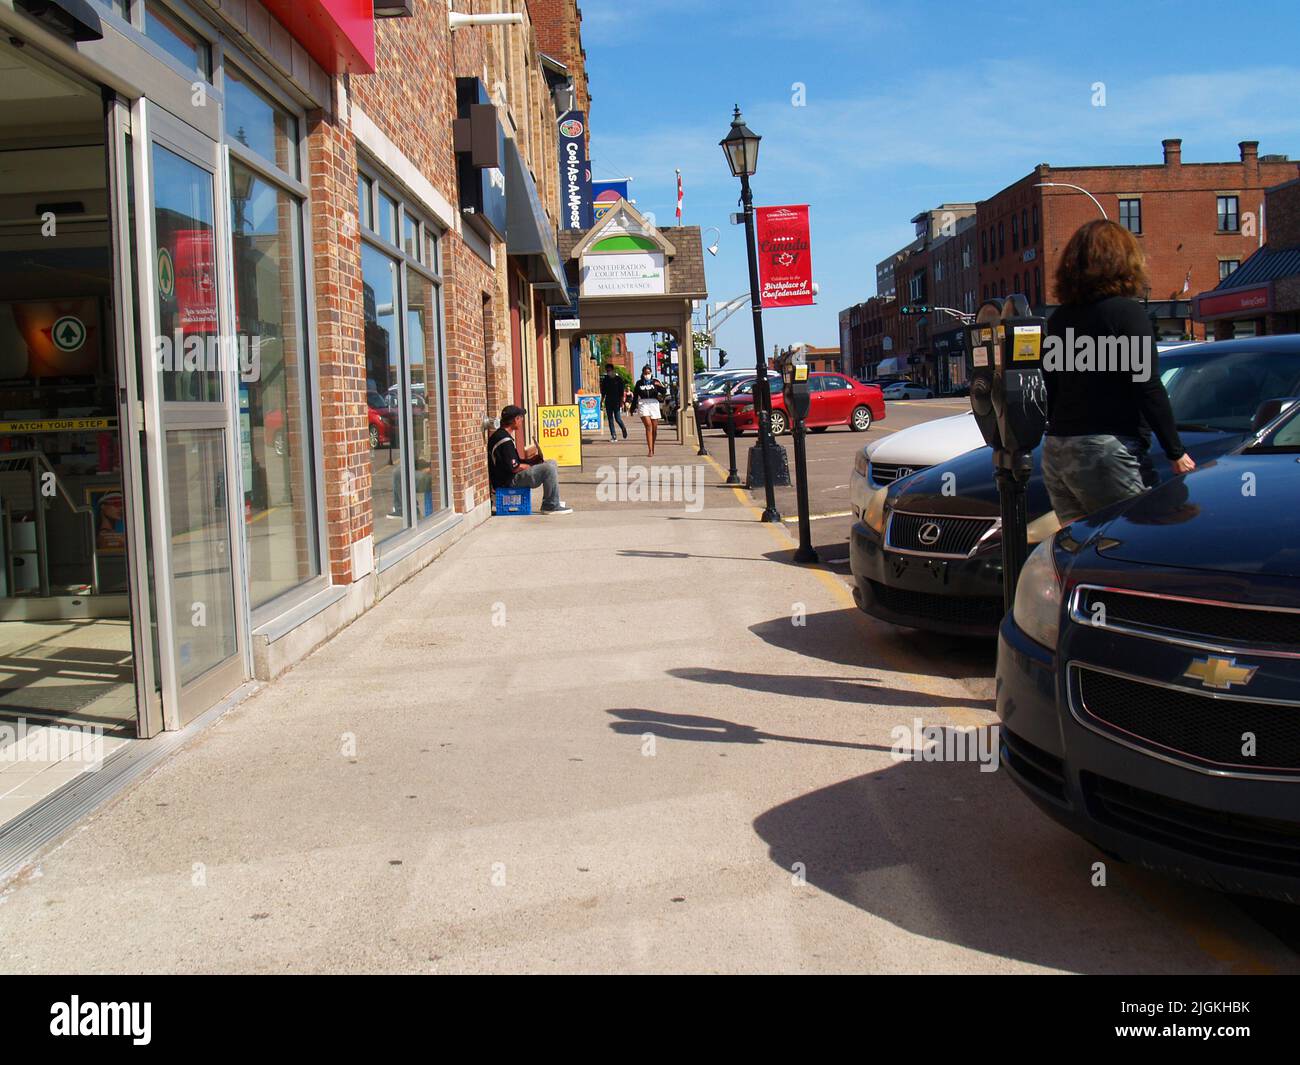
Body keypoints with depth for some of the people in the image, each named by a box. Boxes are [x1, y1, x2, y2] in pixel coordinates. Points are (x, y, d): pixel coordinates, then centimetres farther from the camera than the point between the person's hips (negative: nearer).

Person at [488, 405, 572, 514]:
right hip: (509, 481, -11)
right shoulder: (505, 440, -21)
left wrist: (531, 460, 6)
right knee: (549, 469, -23)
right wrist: (530, 466, -5)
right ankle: (551, 506, -13)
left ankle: (553, 501, 20)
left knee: (552, 462, 15)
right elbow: (514, 468, -22)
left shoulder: (501, 435, 14)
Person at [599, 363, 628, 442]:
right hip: (608, 402, 4)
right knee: (610, 420, 2)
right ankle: (613, 436, 6)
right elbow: (603, 392, 13)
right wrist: (601, 401, 7)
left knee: (618, 418, -9)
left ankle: (623, 428, 21)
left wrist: (621, 401, -7)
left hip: (616, 402, -4)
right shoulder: (605, 380, 8)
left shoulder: (618, 379, -1)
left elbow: (622, 391, -1)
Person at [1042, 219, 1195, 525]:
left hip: (1055, 453, 7)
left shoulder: (1058, 318, 12)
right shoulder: (1126, 311, -7)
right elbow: (1149, 388, -10)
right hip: (1106, 452, -7)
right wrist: (1177, 452, -6)